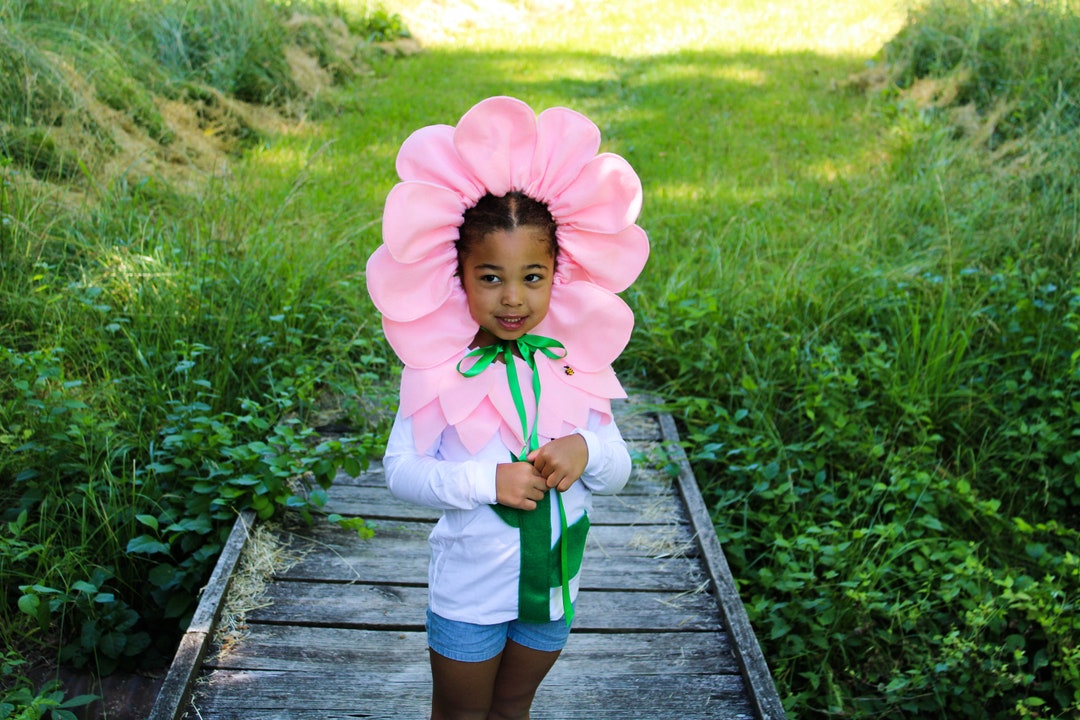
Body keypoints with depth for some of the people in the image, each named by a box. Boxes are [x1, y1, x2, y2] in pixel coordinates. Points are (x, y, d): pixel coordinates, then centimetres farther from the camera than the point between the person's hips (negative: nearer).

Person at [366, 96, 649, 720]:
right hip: (468, 591, -2)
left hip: (553, 584, 3)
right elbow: (401, 470, -15)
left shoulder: (575, 362, -8)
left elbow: (619, 470, -2)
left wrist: (588, 452, -25)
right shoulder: (436, 368, -16)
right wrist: (484, 480, -28)